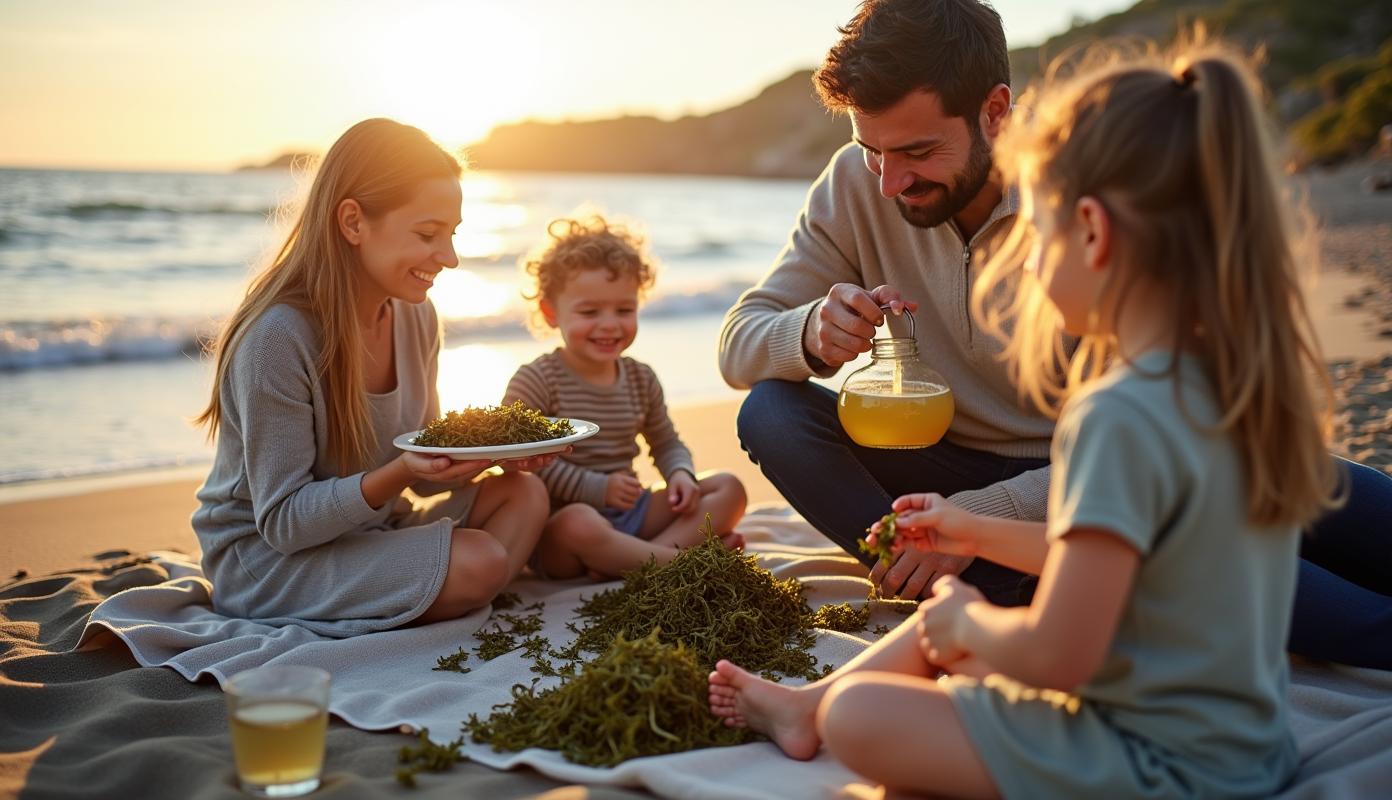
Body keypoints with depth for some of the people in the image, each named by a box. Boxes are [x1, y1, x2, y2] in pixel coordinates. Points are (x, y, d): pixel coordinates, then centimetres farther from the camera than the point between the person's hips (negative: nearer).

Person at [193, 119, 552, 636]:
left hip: (369, 530, 8)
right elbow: (282, 522, -21)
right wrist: (396, 474, -35)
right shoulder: (277, 337, -25)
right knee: (477, 561, -27)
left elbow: (426, 466, 7)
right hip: (266, 559, -8)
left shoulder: (415, 315, -1)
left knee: (524, 493, -8)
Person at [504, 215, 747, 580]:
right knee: (579, 524, -42)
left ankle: (643, 554, -25)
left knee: (728, 488, -2)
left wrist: (681, 474, -2)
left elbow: (667, 444, 22)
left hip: (629, 513, 7)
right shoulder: (535, 382, -9)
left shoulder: (641, 379, 11)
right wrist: (596, 489, -20)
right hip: (558, 524, -7)